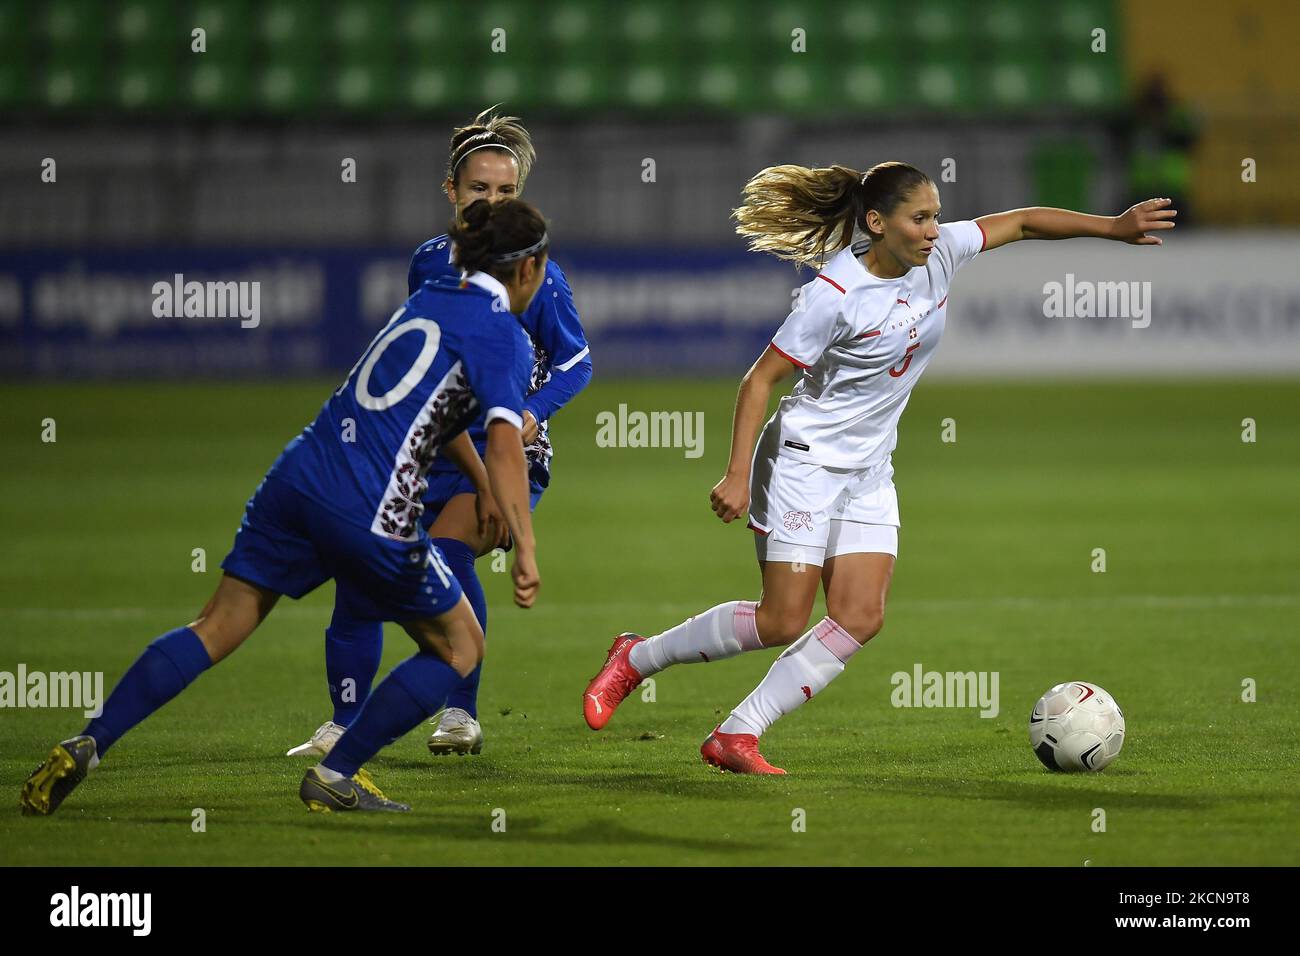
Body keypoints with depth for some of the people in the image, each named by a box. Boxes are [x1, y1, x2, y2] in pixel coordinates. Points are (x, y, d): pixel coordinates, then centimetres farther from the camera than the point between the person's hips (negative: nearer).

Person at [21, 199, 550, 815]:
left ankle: (86, 746, -6)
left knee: (216, 629, 9)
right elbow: (504, 441, -18)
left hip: (298, 477, 7)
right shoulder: (504, 336, -3)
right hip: (369, 511, -7)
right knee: (459, 648, 13)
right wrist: (524, 545, -23)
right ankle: (336, 776, 10)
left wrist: (484, 485, 45)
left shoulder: (431, 298, 22)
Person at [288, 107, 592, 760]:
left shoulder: (535, 274, -7)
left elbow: (577, 362, -3)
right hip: (429, 454, 5)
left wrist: (530, 414, -19)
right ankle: (344, 725, 10)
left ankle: (461, 715, -17)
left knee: (444, 554, -30)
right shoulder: (429, 264, 6)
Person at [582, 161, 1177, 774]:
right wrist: (737, 475, -22)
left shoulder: (939, 255, -3)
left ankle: (737, 736, -4)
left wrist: (1112, 227, 0)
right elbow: (760, 380, -16)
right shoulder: (835, 294, -21)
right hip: (803, 463, -7)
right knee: (783, 622, -9)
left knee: (861, 618, -7)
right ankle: (636, 658, 11)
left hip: (869, 473, 7)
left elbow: (1021, 223, 8)